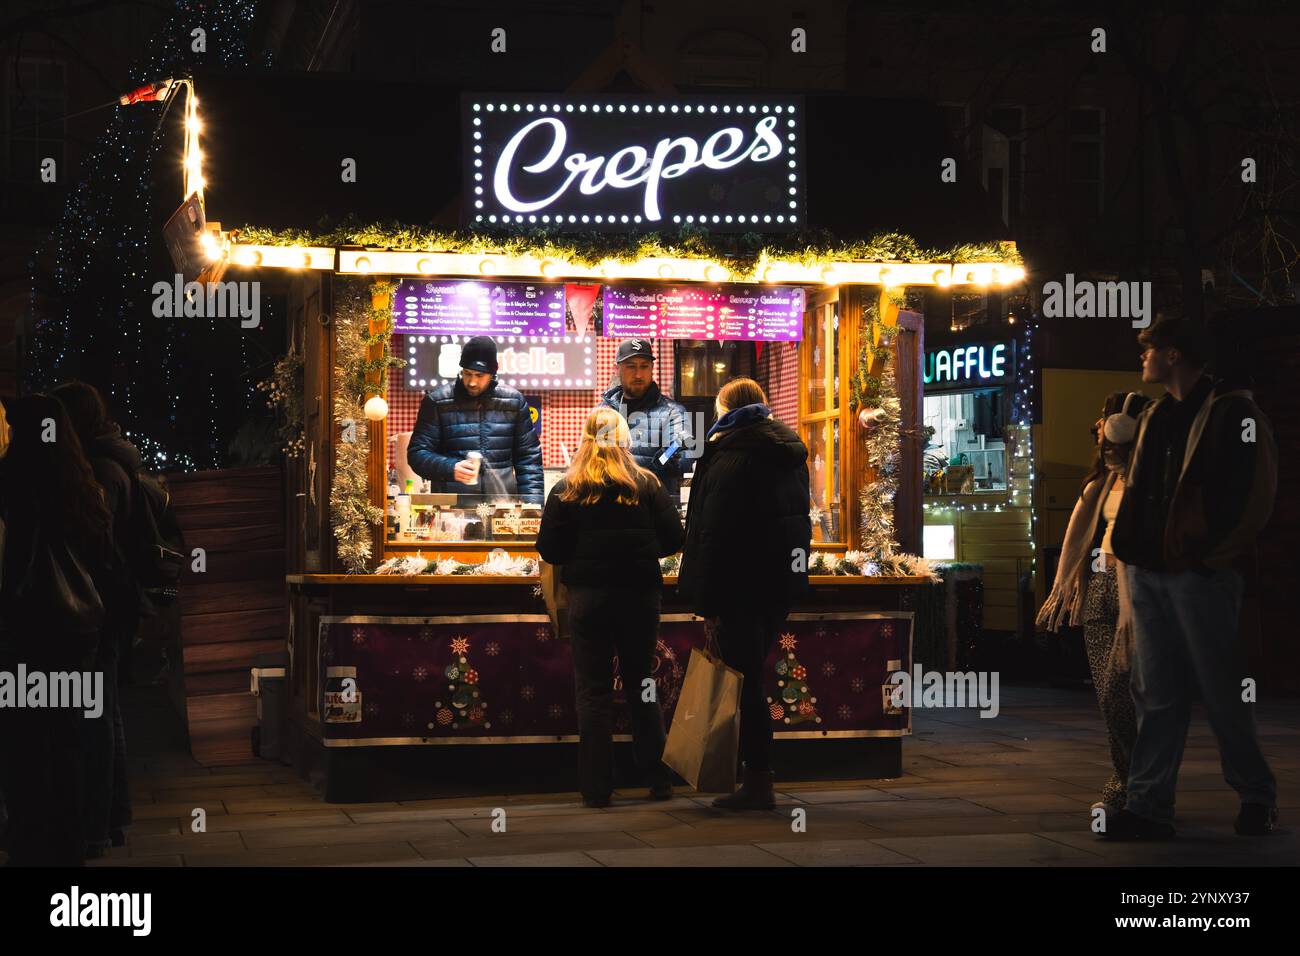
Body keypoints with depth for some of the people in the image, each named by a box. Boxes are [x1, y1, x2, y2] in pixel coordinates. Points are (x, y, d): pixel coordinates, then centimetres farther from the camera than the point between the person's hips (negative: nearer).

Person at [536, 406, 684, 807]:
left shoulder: (566, 489, -3)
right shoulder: (647, 485, -2)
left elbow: (549, 550, -5)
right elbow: (673, 538, -2)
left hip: (588, 597, -1)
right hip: (640, 595, 1)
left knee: (593, 691, 4)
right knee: (641, 685, 14)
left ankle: (597, 789, 4)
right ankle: (658, 779, 15)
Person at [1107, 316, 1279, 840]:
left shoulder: (1232, 412, -5)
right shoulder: (1155, 417, 18)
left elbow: (1253, 493, -11)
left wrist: (1210, 552, -14)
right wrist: (1132, 546, 10)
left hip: (1202, 573, -7)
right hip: (1150, 571, 7)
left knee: (1221, 690, 1)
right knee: (1156, 693, 5)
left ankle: (1257, 796, 16)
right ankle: (1150, 805, 7)